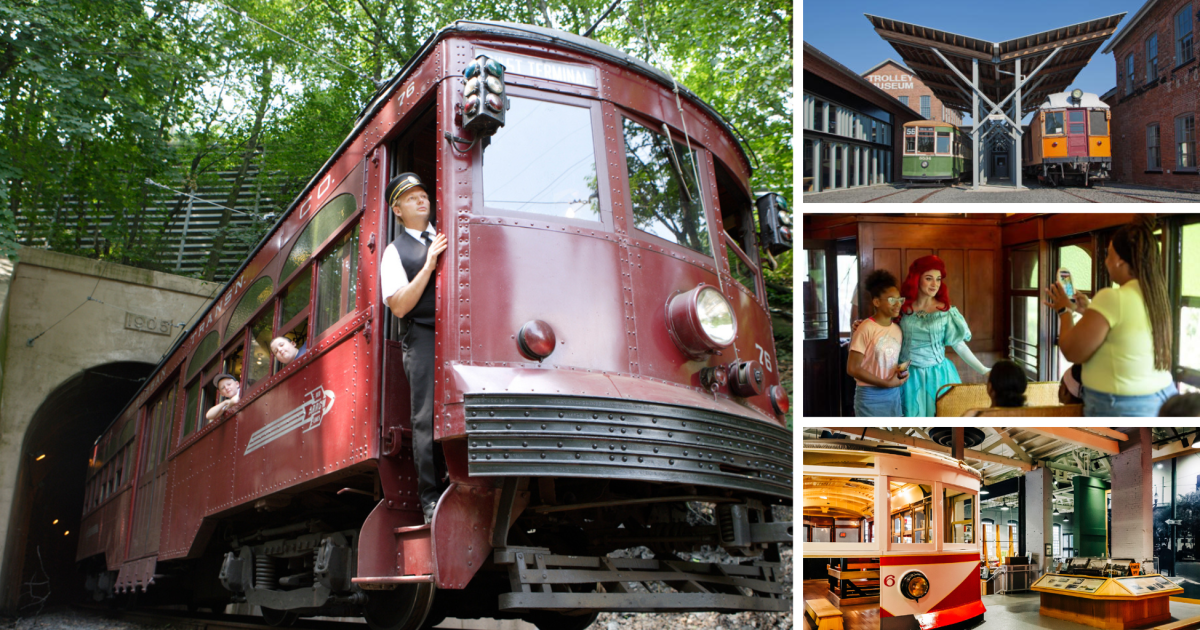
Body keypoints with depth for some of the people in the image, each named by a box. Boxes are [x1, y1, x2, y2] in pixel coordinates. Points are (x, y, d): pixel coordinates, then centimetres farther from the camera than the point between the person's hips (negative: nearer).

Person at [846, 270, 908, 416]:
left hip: (893, 395, 7)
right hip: (870, 396, -7)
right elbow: (852, 368, -18)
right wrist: (887, 383, -18)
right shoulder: (865, 329, -14)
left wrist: (901, 372, -3)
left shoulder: (897, 329, 6)